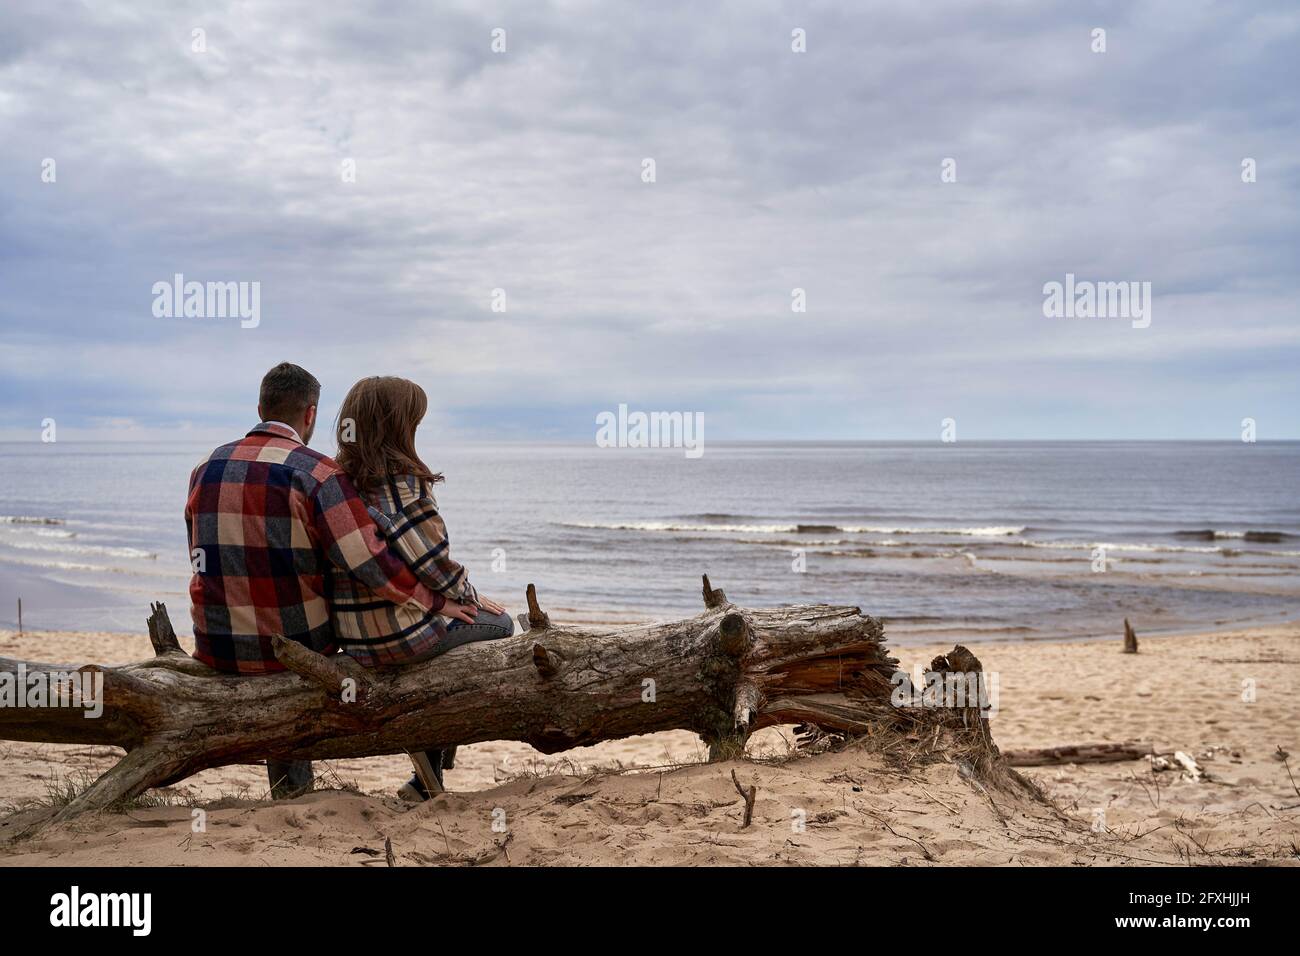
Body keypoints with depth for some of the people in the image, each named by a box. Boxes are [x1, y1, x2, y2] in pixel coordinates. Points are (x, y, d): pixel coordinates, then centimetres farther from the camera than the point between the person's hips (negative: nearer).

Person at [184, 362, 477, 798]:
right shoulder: (315, 473, -13)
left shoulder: (206, 470, 5)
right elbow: (369, 561, -19)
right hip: (297, 647, -4)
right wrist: (433, 601, -8)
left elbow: (201, 560, 15)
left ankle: (289, 789, 35)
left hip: (217, 647, 4)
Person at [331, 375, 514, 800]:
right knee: (499, 623, 18)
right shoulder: (403, 480, -16)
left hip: (352, 639, 7)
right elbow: (431, 562, -17)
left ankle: (431, 776, 29)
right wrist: (470, 597, 1)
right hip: (402, 633, -7)